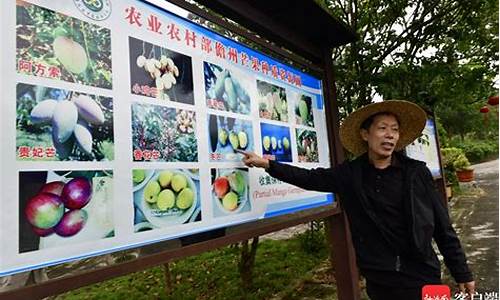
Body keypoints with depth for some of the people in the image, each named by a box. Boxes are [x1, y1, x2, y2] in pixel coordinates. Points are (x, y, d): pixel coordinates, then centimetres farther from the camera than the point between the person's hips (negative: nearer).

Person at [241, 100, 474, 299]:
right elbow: (309, 178, 2)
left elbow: (442, 227, -1)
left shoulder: (416, 172, -6)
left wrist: (462, 274, 3)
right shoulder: (349, 174, -3)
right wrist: (267, 164, -3)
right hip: (379, 281, 1)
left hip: (421, 277, 0)